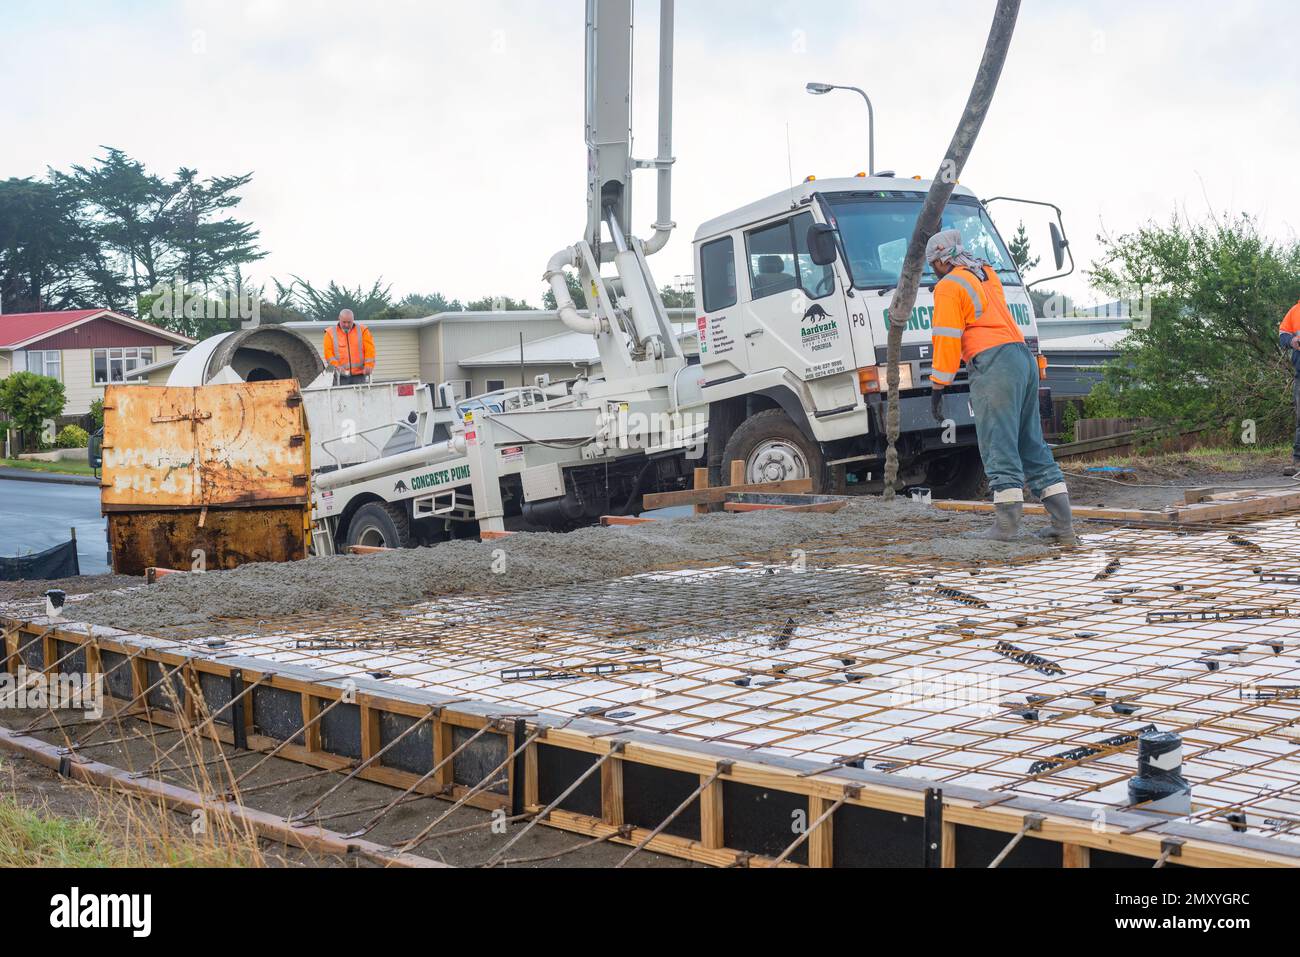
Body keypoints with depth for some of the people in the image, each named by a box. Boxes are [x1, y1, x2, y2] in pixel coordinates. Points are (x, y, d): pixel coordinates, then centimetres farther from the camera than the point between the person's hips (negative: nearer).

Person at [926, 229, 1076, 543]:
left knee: (999, 446, -7)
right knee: (1033, 445, 9)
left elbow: (947, 339, -7)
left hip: (993, 364, -8)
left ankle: (1009, 524, -13)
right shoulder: (987, 274, 21)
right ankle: (1063, 526, 7)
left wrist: (938, 386, -3)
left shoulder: (948, 287, -2)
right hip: (1024, 357, 8)